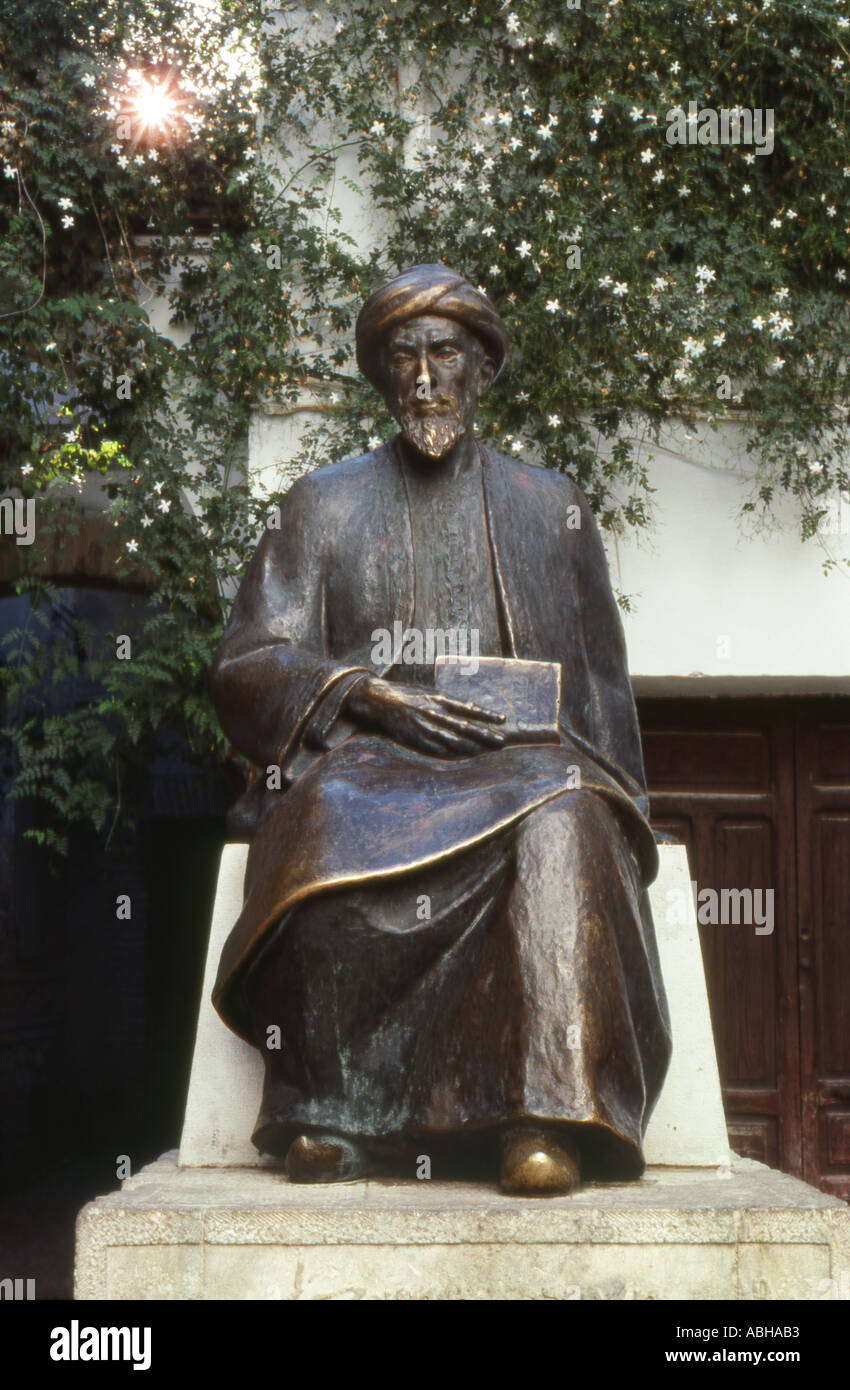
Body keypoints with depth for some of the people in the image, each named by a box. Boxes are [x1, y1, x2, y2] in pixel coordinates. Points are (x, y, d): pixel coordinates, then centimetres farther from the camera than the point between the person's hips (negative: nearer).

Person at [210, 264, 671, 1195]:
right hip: (366, 758, 0)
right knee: (334, 822, -37)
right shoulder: (325, 504, 16)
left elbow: (600, 682, 19)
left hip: (522, 761, 1)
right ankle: (328, 1114, -26)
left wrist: (609, 788, 0)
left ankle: (546, 1120, -38)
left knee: (565, 818, -36)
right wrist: (369, 694, -10)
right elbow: (246, 667, 7)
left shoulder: (550, 507, 19)